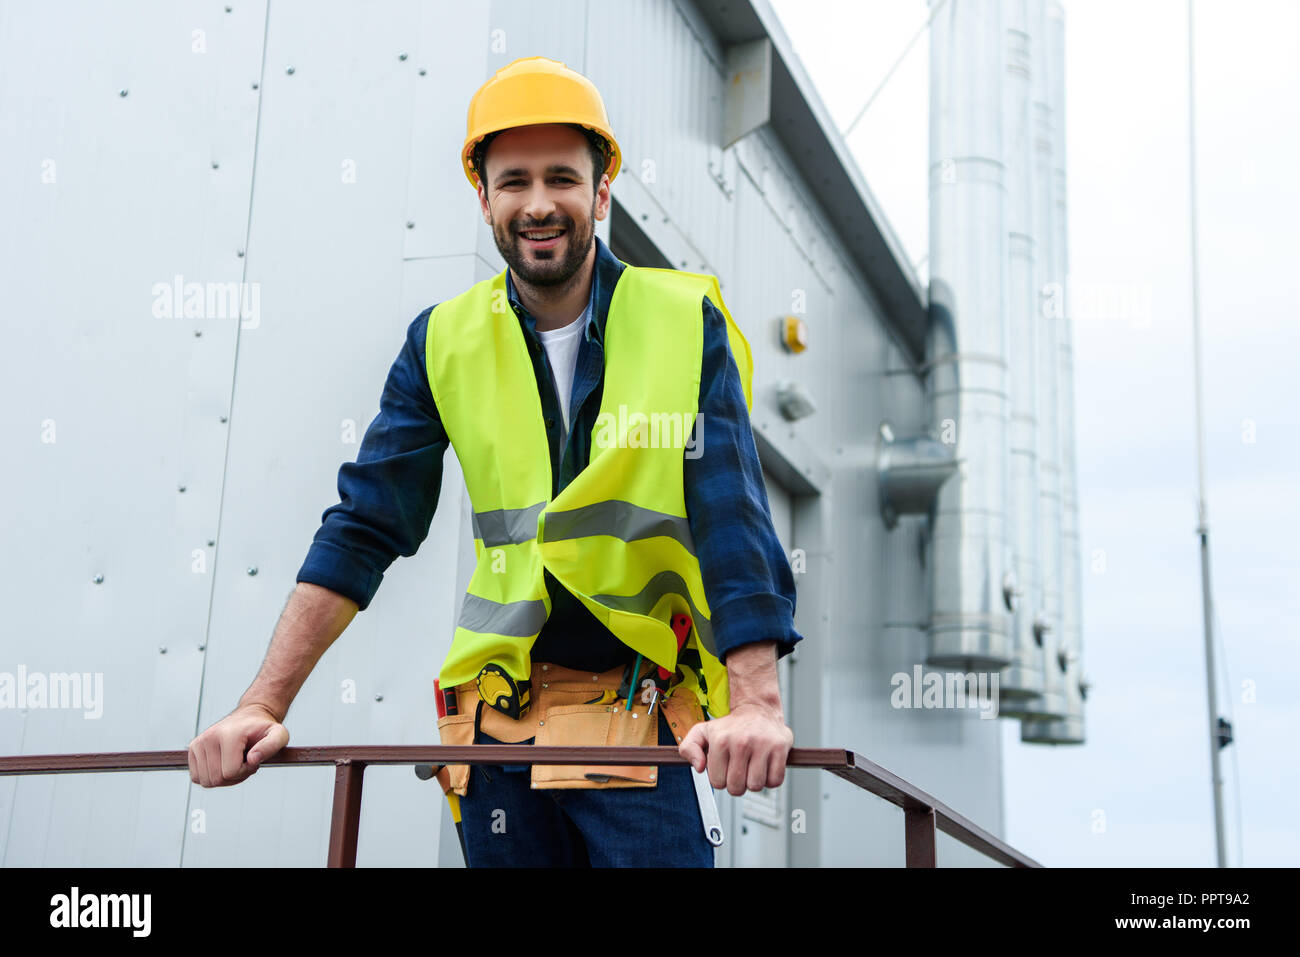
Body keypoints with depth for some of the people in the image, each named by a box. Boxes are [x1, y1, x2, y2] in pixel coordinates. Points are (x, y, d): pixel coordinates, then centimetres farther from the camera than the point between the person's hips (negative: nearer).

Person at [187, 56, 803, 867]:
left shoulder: (687, 324, -4)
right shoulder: (445, 342, 3)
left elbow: (735, 519, -12)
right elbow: (363, 529, 1)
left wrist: (756, 702, -26)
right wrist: (264, 705, -7)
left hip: (644, 719, -2)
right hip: (501, 715, 2)